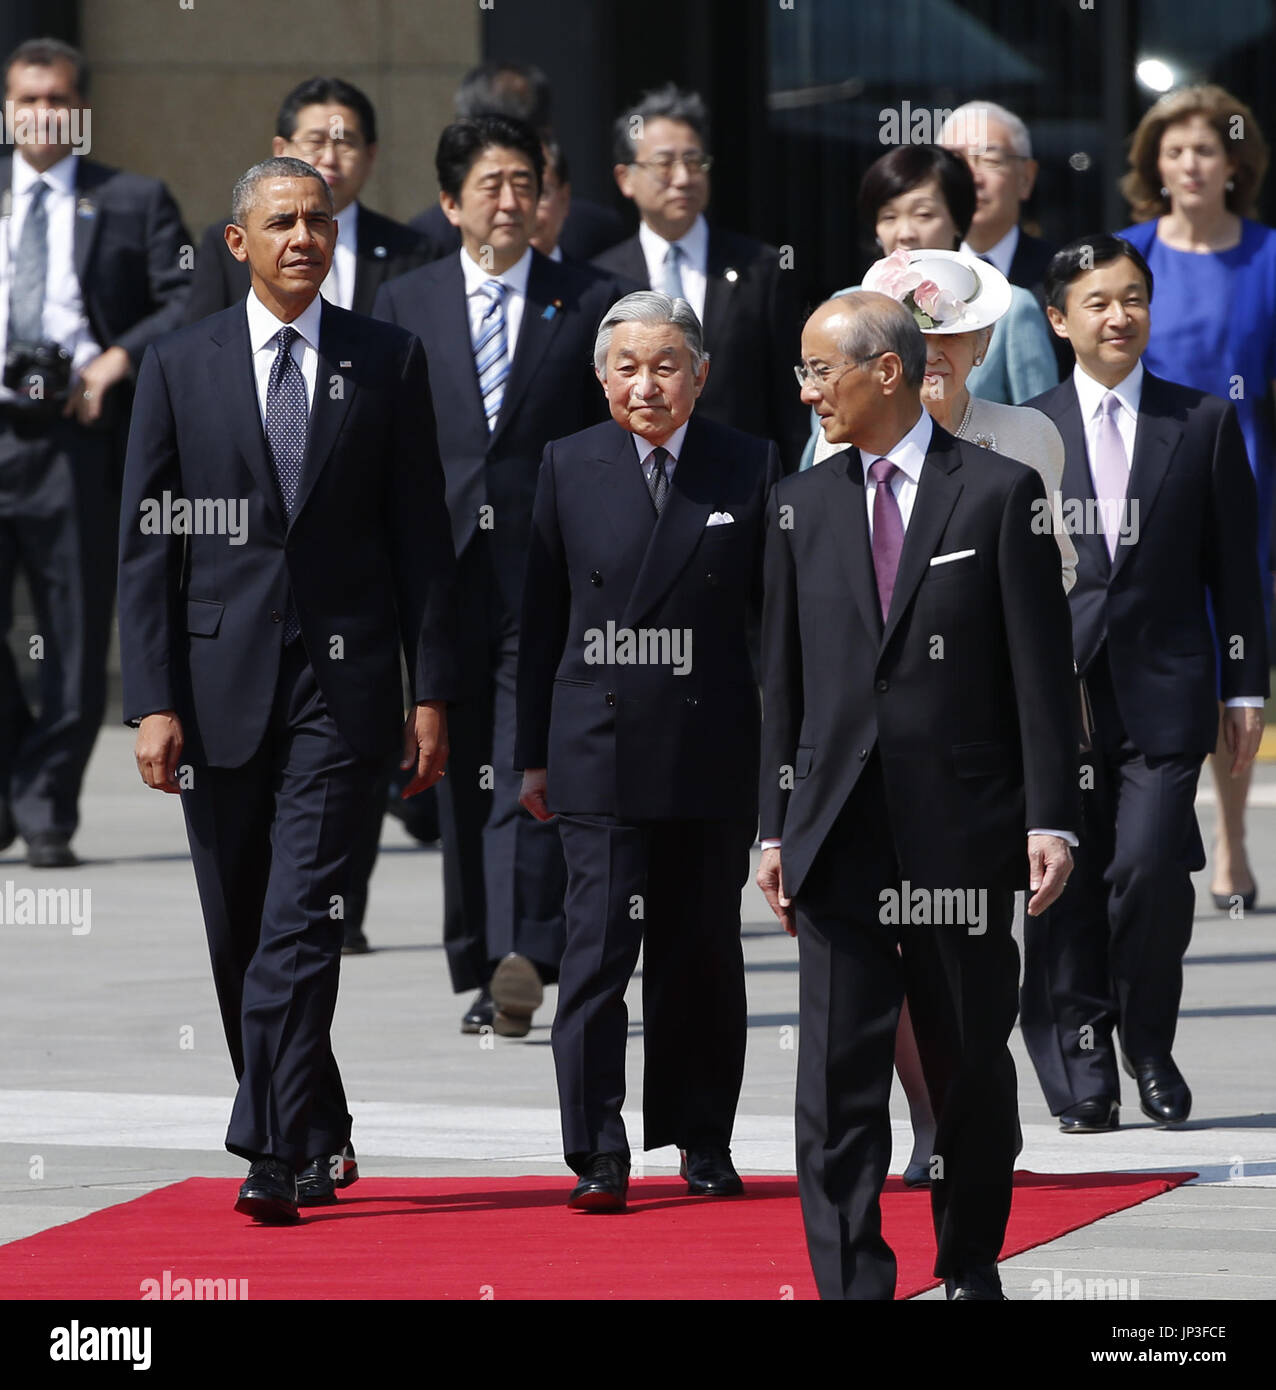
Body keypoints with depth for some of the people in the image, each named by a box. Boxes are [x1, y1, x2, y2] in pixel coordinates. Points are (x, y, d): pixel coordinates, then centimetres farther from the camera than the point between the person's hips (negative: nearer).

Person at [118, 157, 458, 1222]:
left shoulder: (389, 362, 5)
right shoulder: (180, 366, 6)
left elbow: (421, 535, 6)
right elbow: (147, 545, 4)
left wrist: (431, 693, 0)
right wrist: (153, 701, -4)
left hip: (343, 683, -2)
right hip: (220, 680, 2)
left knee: (302, 920, -12)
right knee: (239, 933, 8)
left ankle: (276, 1155, -15)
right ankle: (320, 1141, 23)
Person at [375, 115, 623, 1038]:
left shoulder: (588, 303, 7)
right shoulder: (407, 304, 11)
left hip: (551, 575, -2)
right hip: (443, 570, 3)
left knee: (530, 769, -14)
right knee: (460, 779, 6)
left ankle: (524, 955, -23)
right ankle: (481, 970, 13)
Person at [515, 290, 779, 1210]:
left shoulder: (750, 467, 3)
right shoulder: (570, 468, 5)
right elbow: (543, 616, 8)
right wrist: (534, 752, 6)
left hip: (713, 749, 1)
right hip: (601, 747, -1)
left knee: (704, 952, 8)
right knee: (600, 946, -7)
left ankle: (703, 1140, 21)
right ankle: (599, 1158, -5)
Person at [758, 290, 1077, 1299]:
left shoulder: (1001, 493, -1)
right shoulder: (801, 506, 10)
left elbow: (1043, 670, -3)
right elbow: (784, 681, 12)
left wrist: (1051, 819, -8)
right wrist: (776, 828, 7)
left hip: (961, 829, -2)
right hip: (840, 833, 2)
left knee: (972, 1069, 8)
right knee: (838, 1076, -4)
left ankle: (971, 1266, 23)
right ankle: (852, 1283, -4)